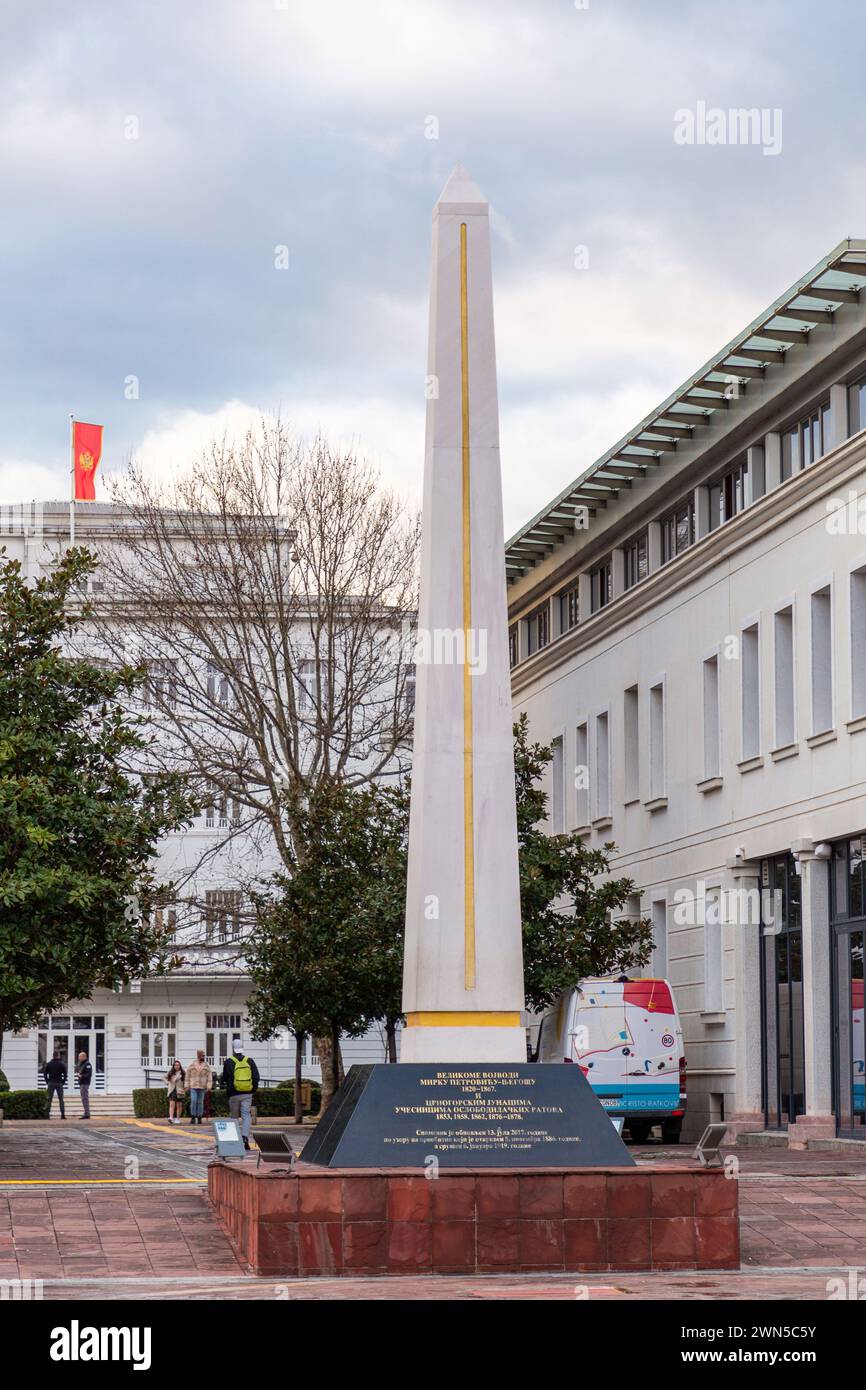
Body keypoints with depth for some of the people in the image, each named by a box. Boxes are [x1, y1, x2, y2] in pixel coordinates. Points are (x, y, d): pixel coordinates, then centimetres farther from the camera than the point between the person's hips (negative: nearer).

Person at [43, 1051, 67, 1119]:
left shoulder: (48, 1064, 3)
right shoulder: (62, 1064, -2)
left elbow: (45, 1074, 2)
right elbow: (65, 1074, -5)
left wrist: (47, 1082, 8)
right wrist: (63, 1082, 4)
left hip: (51, 1084, 1)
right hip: (59, 1084, -1)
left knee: (49, 1099, 4)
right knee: (61, 1099, 3)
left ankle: (48, 1114, -1)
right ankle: (62, 1114, -2)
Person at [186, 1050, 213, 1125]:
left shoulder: (206, 1066, 5)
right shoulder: (192, 1065, 4)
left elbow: (209, 1076, 3)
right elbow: (188, 1076, 7)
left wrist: (209, 1087, -6)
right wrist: (187, 1086, 1)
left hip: (202, 1087, 1)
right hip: (193, 1087, -1)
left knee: (200, 1102, 2)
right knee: (193, 1101, -11)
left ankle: (199, 1118, 6)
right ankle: (193, 1118, -4)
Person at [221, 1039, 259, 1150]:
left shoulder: (229, 1062, -3)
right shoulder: (249, 1061, 3)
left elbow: (225, 1078, 4)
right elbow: (256, 1077, 2)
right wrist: (254, 1091, 12)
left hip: (234, 1094, -1)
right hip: (247, 1094, 1)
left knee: (234, 1117, 11)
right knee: (246, 1116, -1)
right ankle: (245, 1137, -20)